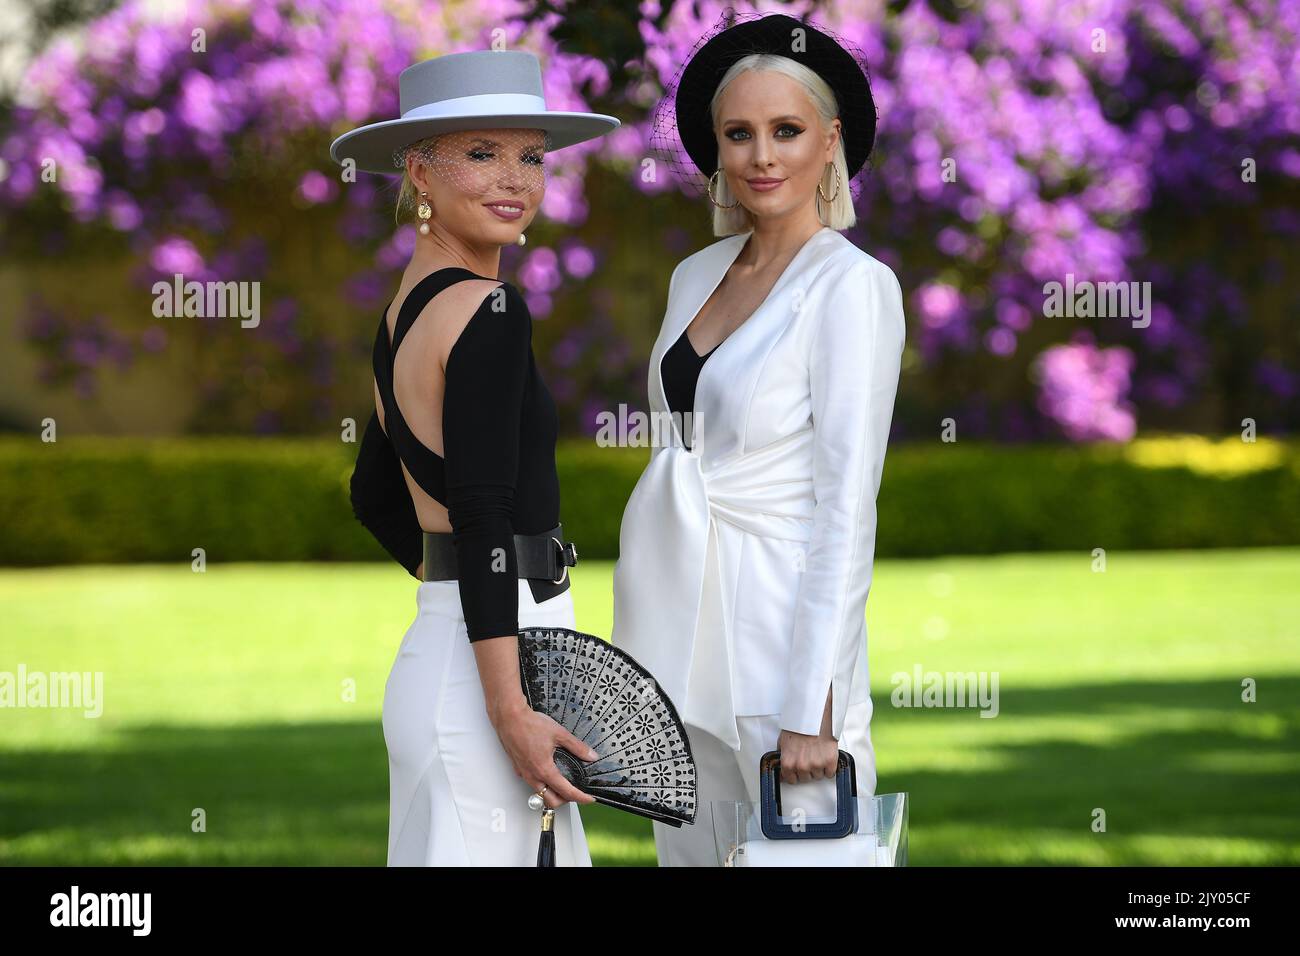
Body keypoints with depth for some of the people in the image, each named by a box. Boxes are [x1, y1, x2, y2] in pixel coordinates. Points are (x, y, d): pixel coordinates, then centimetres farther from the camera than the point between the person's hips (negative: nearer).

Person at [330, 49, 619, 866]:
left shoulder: (408, 309, 14)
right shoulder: (490, 313, -14)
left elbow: (377, 498, 25)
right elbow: (483, 518, -20)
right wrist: (510, 709, -22)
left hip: (436, 647, 10)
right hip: (482, 670, -10)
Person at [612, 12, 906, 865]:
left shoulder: (852, 286, -12)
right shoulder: (696, 276, 10)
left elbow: (847, 511, -16)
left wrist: (813, 710, -20)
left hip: (773, 622, -7)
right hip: (674, 619, 7)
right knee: (690, 853, 11)